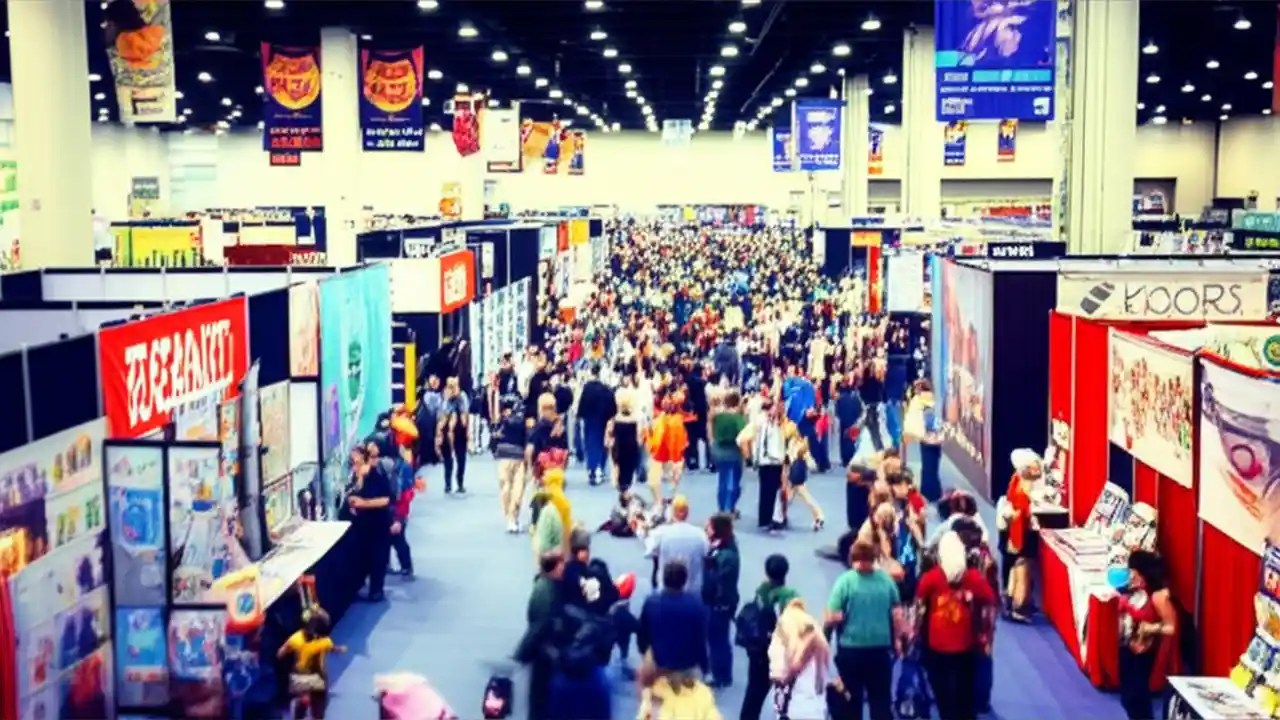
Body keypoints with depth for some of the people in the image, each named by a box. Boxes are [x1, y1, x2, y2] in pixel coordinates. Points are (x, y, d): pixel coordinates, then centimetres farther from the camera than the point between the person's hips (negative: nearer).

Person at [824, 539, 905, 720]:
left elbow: (832, 618, -14)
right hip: (881, 648, 2)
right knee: (881, 699, 10)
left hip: (851, 649, -2)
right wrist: (898, 640, 17)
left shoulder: (845, 581, -12)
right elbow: (897, 614, 3)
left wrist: (827, 627, 8)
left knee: (851, 700, 13)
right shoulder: (886, 579, -3)